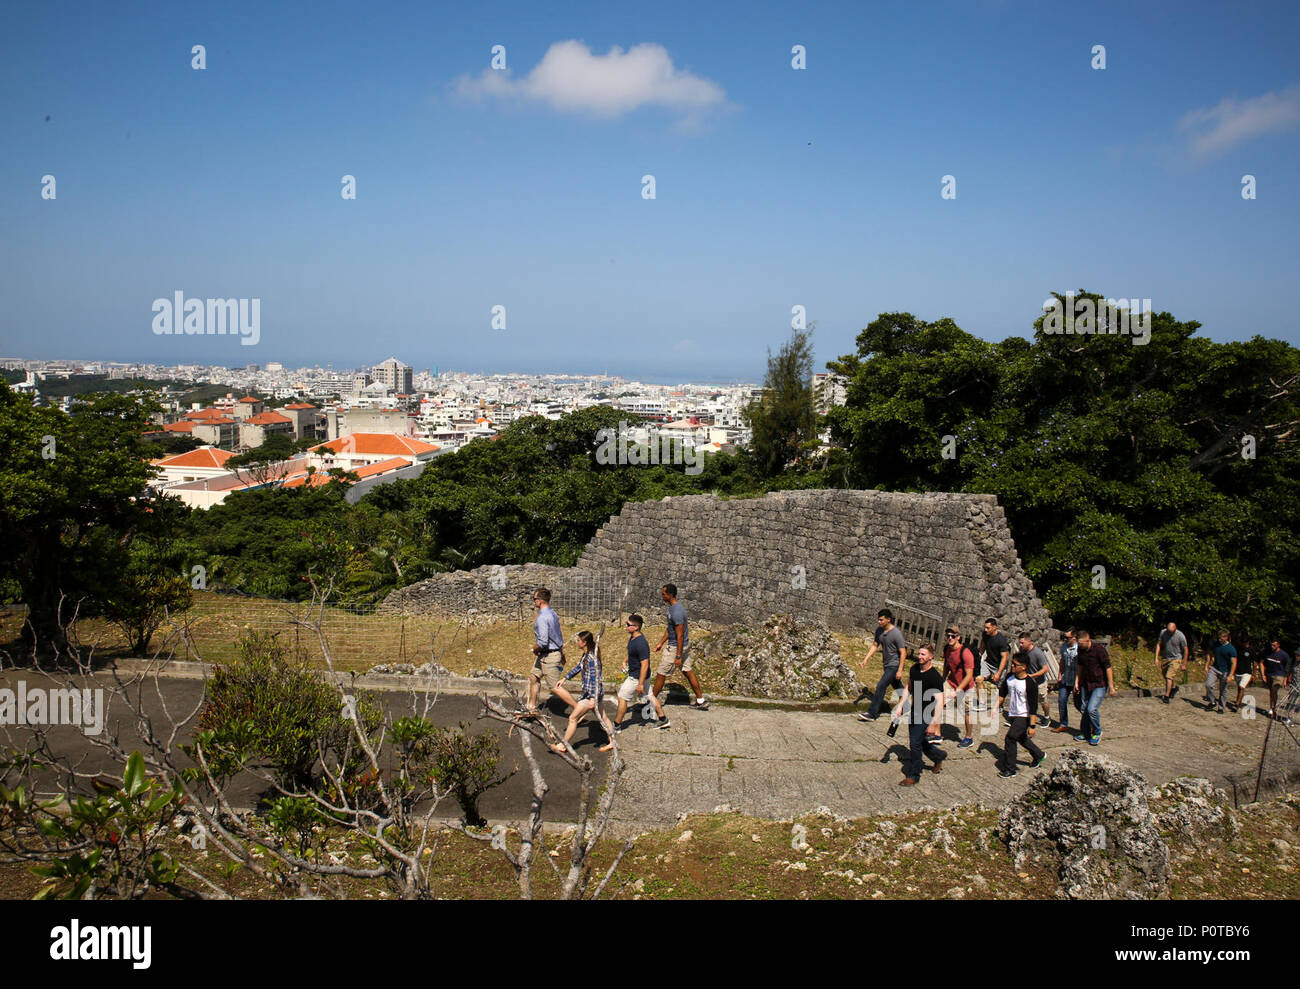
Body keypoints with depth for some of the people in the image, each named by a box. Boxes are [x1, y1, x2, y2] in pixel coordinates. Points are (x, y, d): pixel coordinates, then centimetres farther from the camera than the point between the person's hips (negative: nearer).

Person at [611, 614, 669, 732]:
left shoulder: (641, 644, -30)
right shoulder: (632, 637, 0)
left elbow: (645, 665, -28)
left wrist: (640, 684, -24)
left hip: (637, 677, -9)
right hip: (633, 674, 9)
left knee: (622, 697, 2)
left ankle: (617, 725, 15)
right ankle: (663, 719, 30)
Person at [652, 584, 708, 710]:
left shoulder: (676, 612, -27)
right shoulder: (673, 606, 5)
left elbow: (680, 635, -25)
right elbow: (669, 628, 17)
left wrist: (678, 656, -22)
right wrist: (661, 643, 20)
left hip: (676, 647, -10)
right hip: (685, 645, 10)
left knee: (661, 674, 3)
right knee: (688, 671, 16)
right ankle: (701, 701, 21)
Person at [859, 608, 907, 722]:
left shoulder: (896, 633, -22)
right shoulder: (879, 630, -1)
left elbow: (903, 653, -19)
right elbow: (875, 645, 11)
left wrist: (899, 671, -20)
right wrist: (866, 659, 3)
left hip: (894, 665, -7)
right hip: (887, 665, 7)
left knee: (880, 687, -12)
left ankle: (872, 714, -9)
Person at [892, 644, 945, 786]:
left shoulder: (935, 677, -21)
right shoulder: (914, 669, 1)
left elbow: (939, 702, -22)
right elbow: (908, 687, 16)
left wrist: (933, 724, -25)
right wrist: (901, 705, 7)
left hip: (926, 715, -7)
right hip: (914, 712, 7)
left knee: (915, 744, -6)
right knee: (919, 742, 18)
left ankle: (913, 776, 7)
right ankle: (939, 756, 44)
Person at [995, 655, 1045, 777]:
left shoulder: (1030, 683, -22)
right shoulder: (1010, 677, -2)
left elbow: (1033, 706, -20)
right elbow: (1002, 694, 12)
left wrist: (1032, 726, -20)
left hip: (1024, 716, -7)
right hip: (1013, 715, 8)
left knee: (1010, 738, -13)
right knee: (1021, 738, 21)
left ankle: (1009, 769, -3)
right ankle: (1039, 756, 45)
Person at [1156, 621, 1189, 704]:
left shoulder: (1180, 636, -19)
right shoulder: (1163, 632, -8)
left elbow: (1185, 650, -9)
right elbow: (1159, 644, 2)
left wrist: (1184, 664, -5)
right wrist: (1156, 657, -5)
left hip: (1176, 659, -5)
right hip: (1165, 658, 5)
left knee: (1169, 677, -14)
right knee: (1165, 676, 16)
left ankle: (1166, 696, -8)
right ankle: (1173, 688, 43)